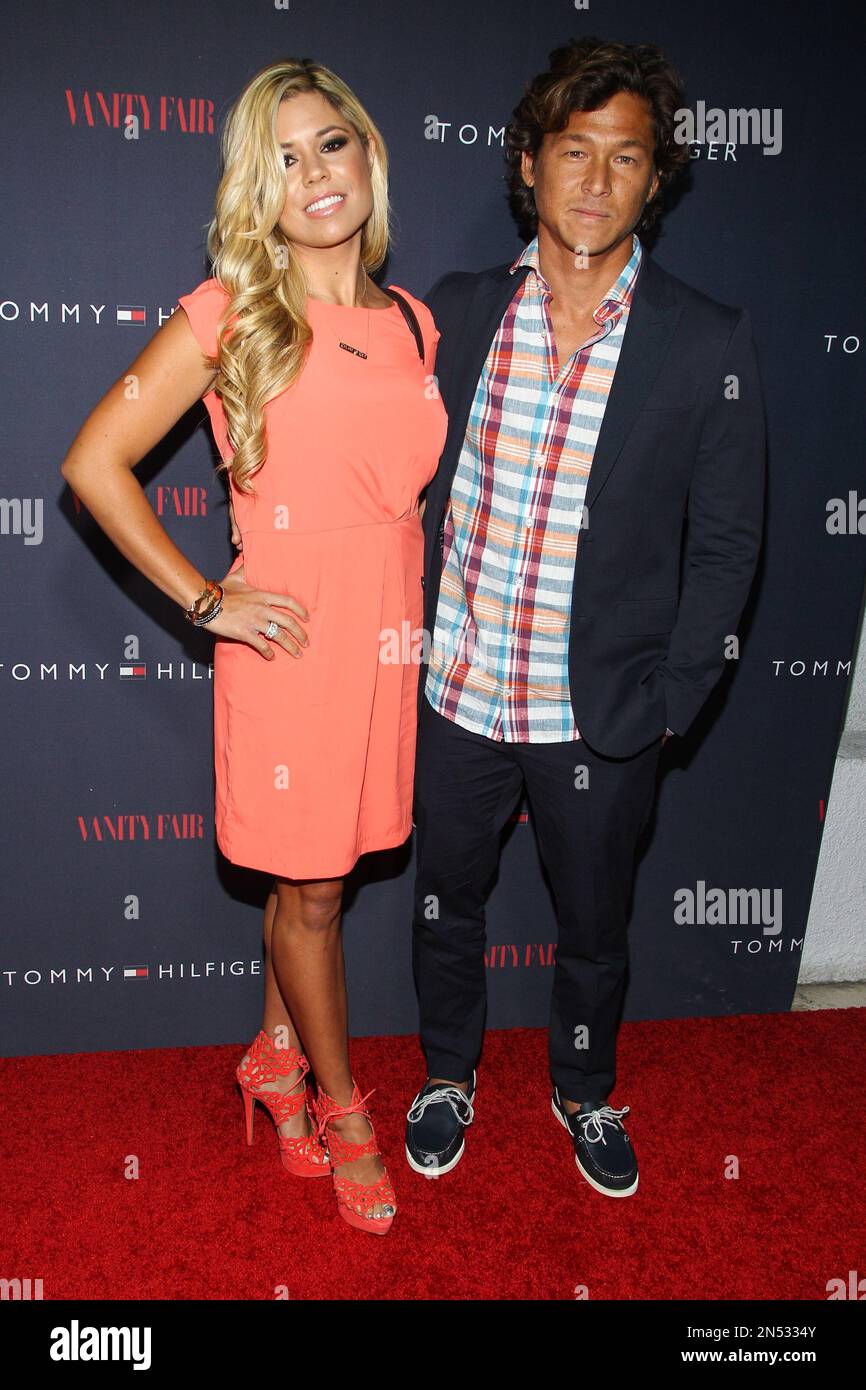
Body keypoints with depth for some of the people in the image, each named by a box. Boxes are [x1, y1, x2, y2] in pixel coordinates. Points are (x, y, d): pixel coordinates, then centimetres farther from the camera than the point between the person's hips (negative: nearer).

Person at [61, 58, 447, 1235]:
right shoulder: (233, 311, -6)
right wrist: (204, 600, -8)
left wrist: (420, 624, 8)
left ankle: (277, 1054, 41)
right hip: (289, 644, -4)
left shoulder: (411, 323, 8)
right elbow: (95, 463, -7)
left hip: (388, 640, 5)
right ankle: (342, 1105, 31)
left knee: (322, 872, 17)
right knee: (309, 892, 10)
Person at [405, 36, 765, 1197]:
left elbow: (726, 542, -5)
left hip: (602, 718, -1)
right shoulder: (457, 313, -3)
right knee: (447, 902, 21)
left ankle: (586, 1092, 48)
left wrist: (670, 700, -8)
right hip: (455, 696, 2)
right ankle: (449, 1076, 48)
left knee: (594, 924, 19)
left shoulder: (708, 345, -10)